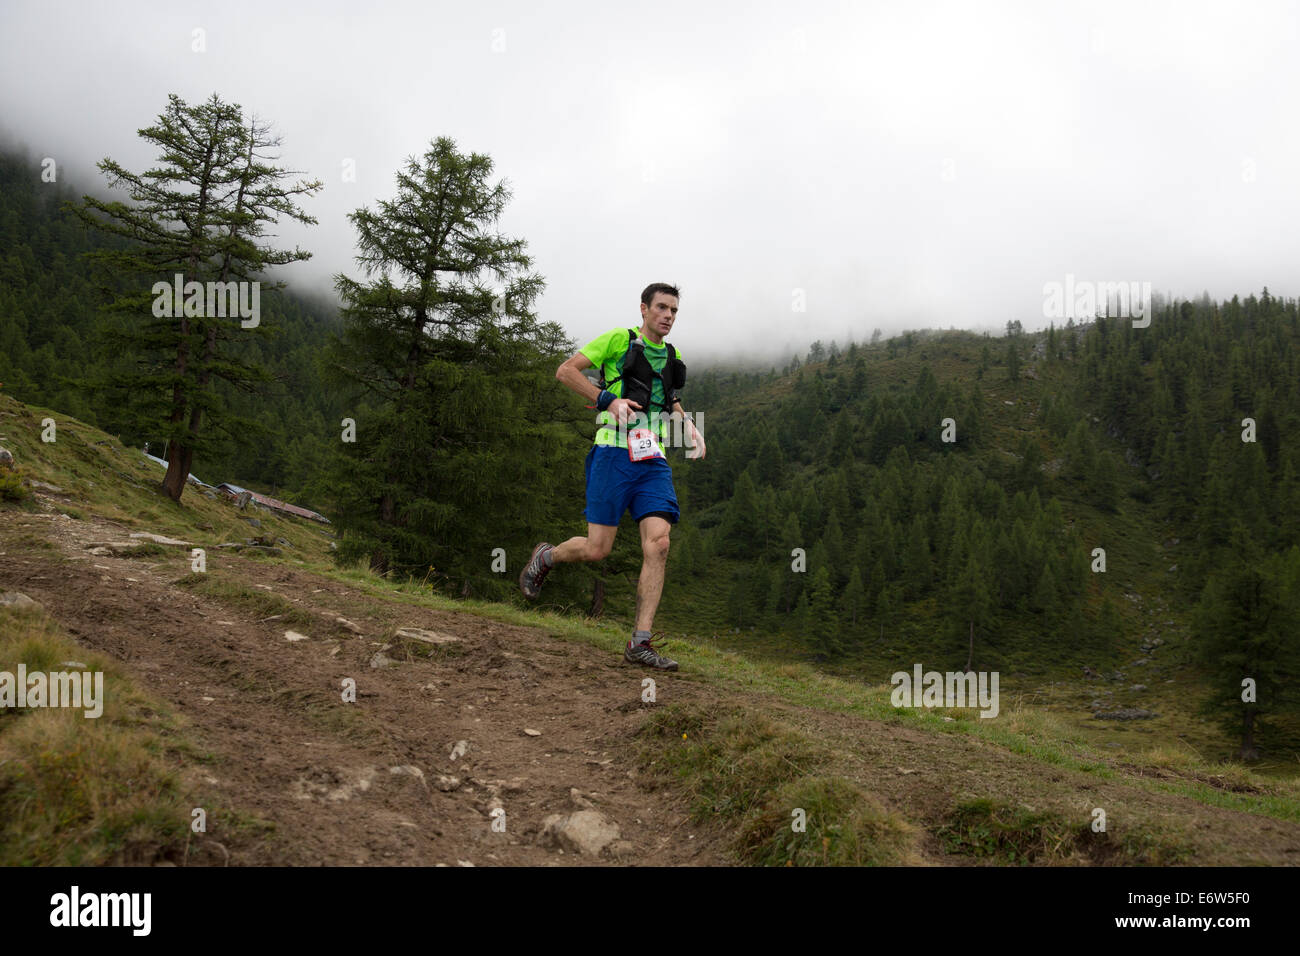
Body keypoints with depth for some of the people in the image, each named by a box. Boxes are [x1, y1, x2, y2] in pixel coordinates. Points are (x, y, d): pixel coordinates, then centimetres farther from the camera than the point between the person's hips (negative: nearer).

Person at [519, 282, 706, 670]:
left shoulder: (672, 357, 18)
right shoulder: (618, 340, 0)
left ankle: (641, 642, -10)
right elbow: (565, 371, -4)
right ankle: (545, 557, 28)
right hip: (614, 454, -5)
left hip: (654, 462, 5)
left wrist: (687, 423, 17)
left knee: (658, 544, -13)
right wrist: (607, 399, -14)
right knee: (597, 549, -6)